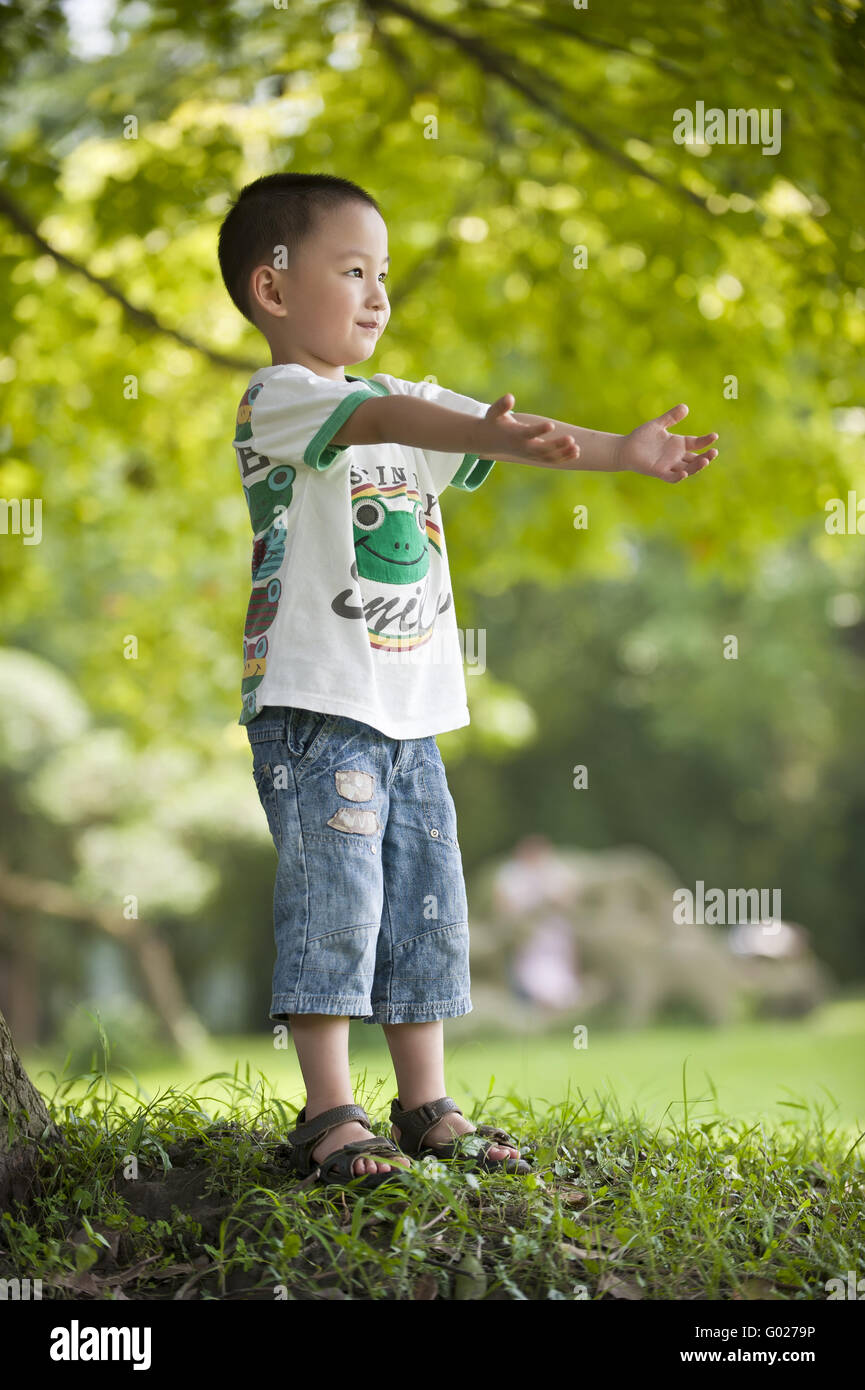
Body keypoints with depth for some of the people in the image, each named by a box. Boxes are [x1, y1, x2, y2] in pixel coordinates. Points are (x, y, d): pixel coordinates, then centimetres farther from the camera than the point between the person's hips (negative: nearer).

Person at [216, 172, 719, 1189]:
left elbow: (496, 442, 10)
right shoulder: (278, 399, -9)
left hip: (410, 709, 8)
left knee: (427, 907, 9)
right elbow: (377, 420, -27)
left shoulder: (411, 405, 18)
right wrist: (495, 431, -44)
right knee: (333, 903, -9)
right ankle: (330, 1116, -3)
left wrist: (618, 450, -7)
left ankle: (426, 1105, 17)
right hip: (314, 705, -8)